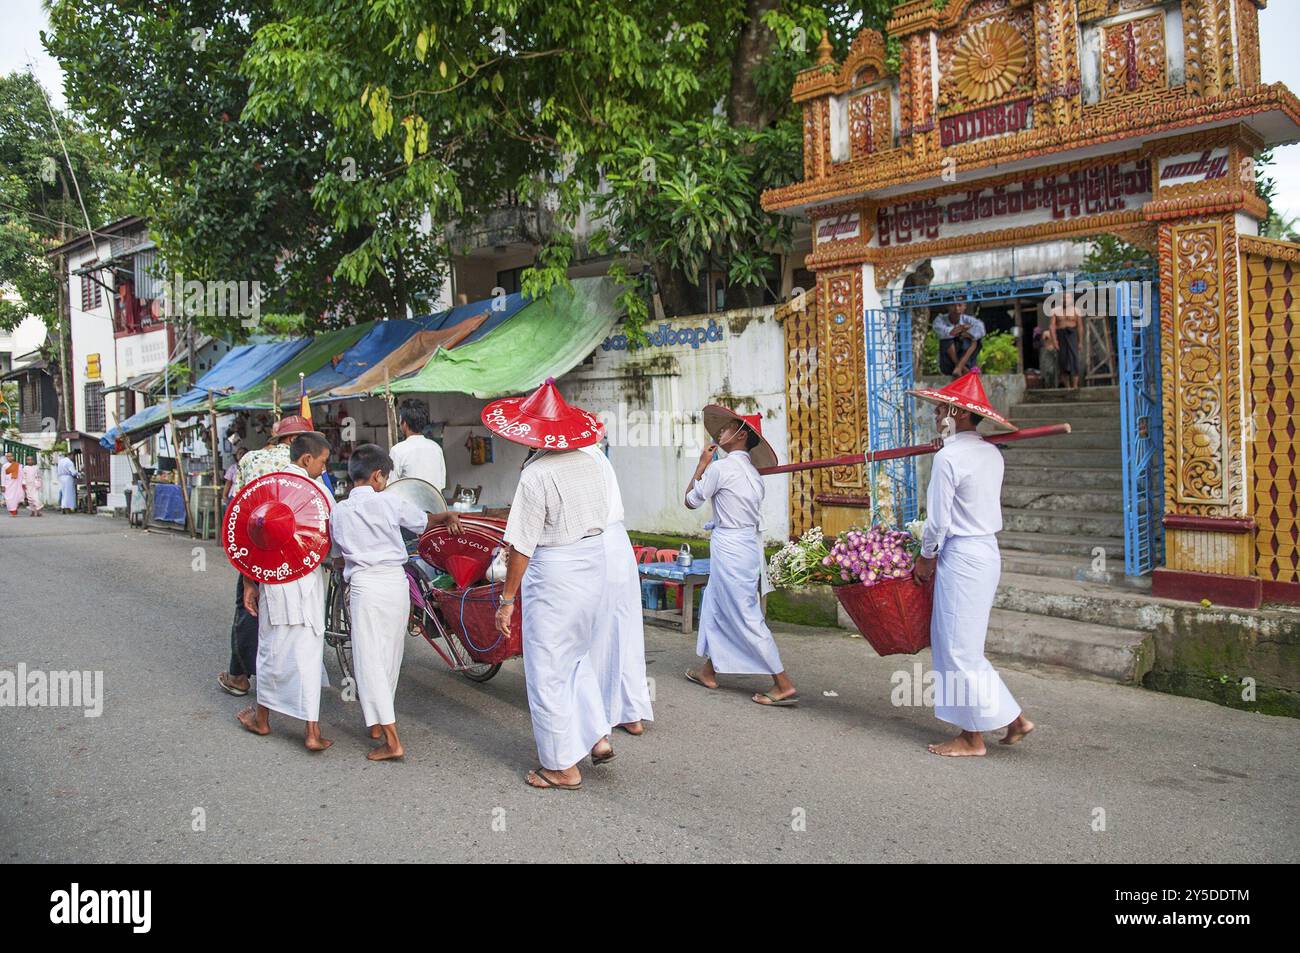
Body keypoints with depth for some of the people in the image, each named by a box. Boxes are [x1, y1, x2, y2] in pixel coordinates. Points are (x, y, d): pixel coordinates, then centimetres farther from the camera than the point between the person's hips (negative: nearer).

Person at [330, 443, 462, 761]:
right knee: (390, 654, 17)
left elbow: (340, 549, 10)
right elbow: (424, 521, 15)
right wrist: (448, 517, 35)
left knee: (369, 658, -1)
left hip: (364, 584, -1)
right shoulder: (390, 502, -1)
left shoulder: (339, 511, 1)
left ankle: (391, 740, -7)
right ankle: (379, 721, 31)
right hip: (396, 581, 2)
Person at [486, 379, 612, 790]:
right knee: (577, 656, 26)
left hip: (554, 572, -7)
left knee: (547, 670, 6)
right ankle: (598, 736, 25)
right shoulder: (589, 464, 2)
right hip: (594, 562, 8)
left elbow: (521, 547, -18)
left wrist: (507, 598, -11)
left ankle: (562, 767, 15)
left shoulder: (536, 475, -19)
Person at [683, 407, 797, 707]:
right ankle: (709, 671, 32)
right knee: (714, 605, 21)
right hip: (749, 544, 9)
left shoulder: (720, 468, -13)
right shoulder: (752, 472, 11)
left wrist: (702, 464, 4)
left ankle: (784, 686, -4)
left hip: (728, 546, -9)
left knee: (746, 618, -5)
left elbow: (691, 500, -3)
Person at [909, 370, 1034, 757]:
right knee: (964, 644, 18)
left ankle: (973, 738, 11)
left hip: (962, 557, -9)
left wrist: (926, 557, 1)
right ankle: (1012, 717, 20)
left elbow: (937, 520, -16)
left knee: (959, 647, 2)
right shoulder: (991, 453, 10)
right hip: (987, 549, 9)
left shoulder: (949, 457, -17)